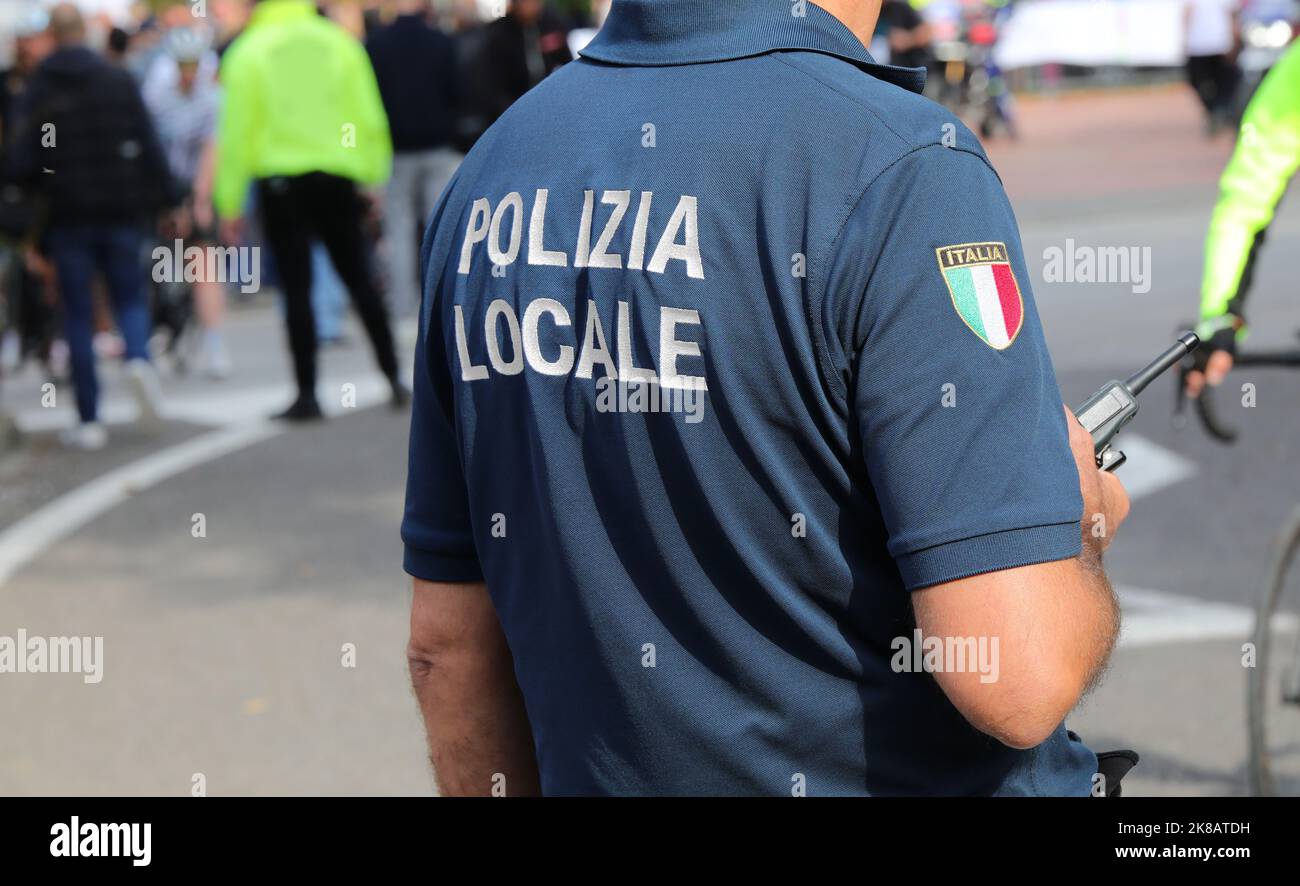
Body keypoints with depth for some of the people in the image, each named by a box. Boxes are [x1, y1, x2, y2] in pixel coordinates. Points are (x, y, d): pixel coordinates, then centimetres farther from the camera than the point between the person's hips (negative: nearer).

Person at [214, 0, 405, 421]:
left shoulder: (247, 53, -3)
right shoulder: (339, 43, 5)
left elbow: (236, 131, -3)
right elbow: (369, 119, 4)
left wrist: (230, 204, 0)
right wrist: (374, 177, 11)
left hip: (281, 184, -2)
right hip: (337, 181, 2)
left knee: (297, 288, 1)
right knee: (359, 280, 12)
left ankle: (307, 393, -1)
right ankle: (392, 376, 13)